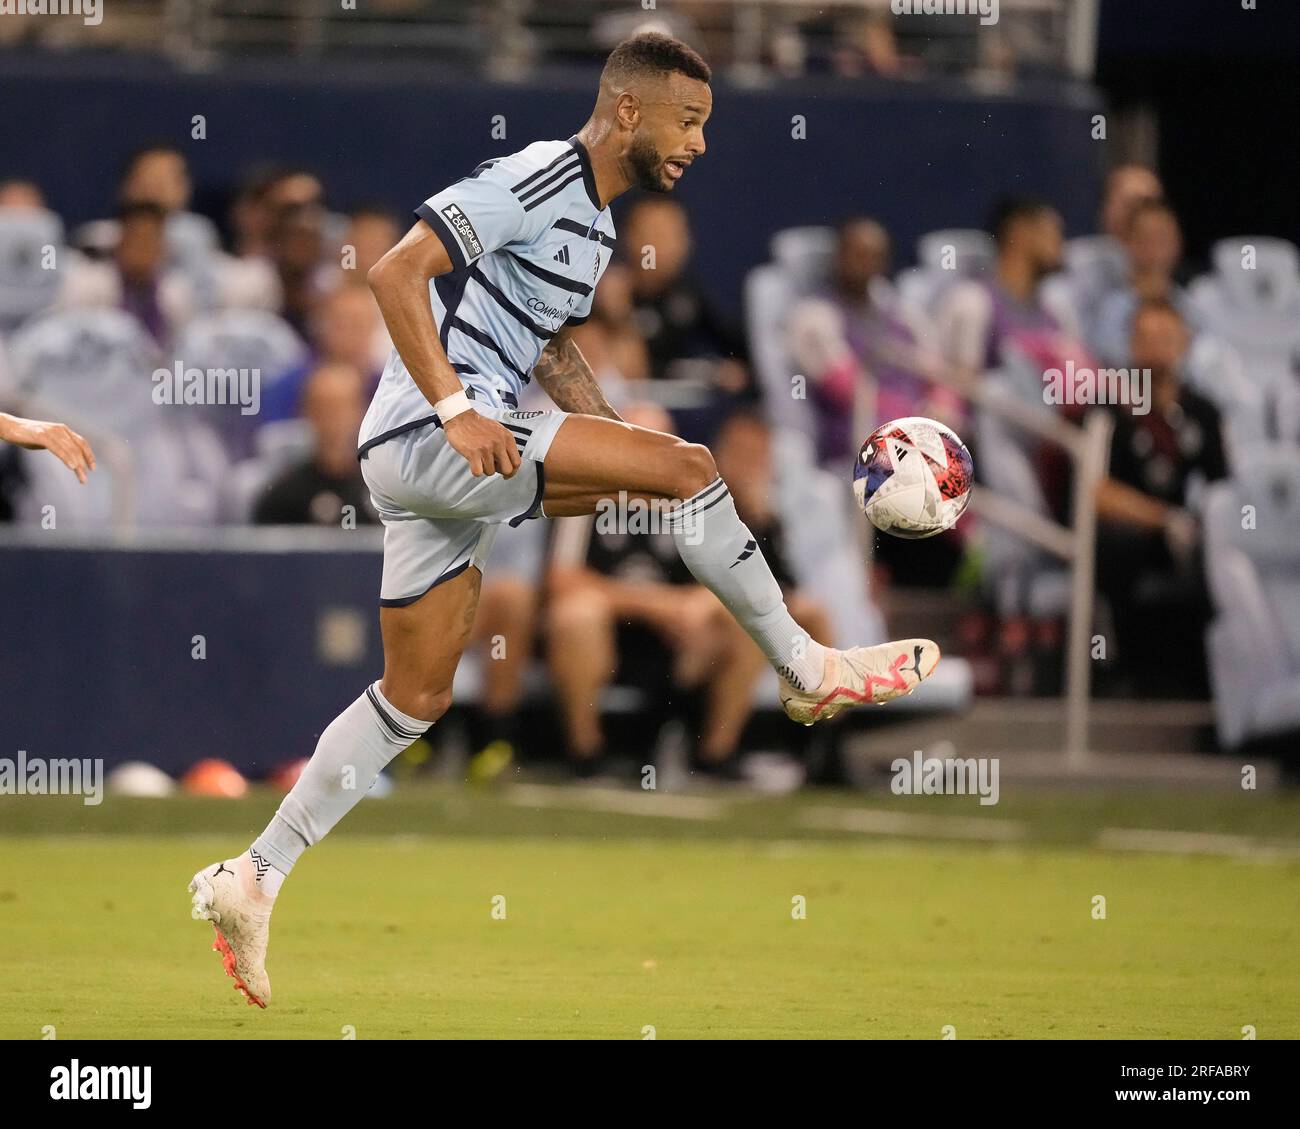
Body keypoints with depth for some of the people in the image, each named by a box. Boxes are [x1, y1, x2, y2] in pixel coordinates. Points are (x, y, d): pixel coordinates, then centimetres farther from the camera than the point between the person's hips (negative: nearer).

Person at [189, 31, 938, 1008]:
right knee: (690, 466, -14)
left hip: (455, 454, 10)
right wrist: (455, 409, -25)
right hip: (429, 439, -10)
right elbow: (395, 273, -19)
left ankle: (253, 880, 12)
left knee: (417, 697, 11)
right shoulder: (537, 182, -13)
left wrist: (616, 442, 17)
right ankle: (809, 671, -3)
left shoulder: (596, 217, 18)